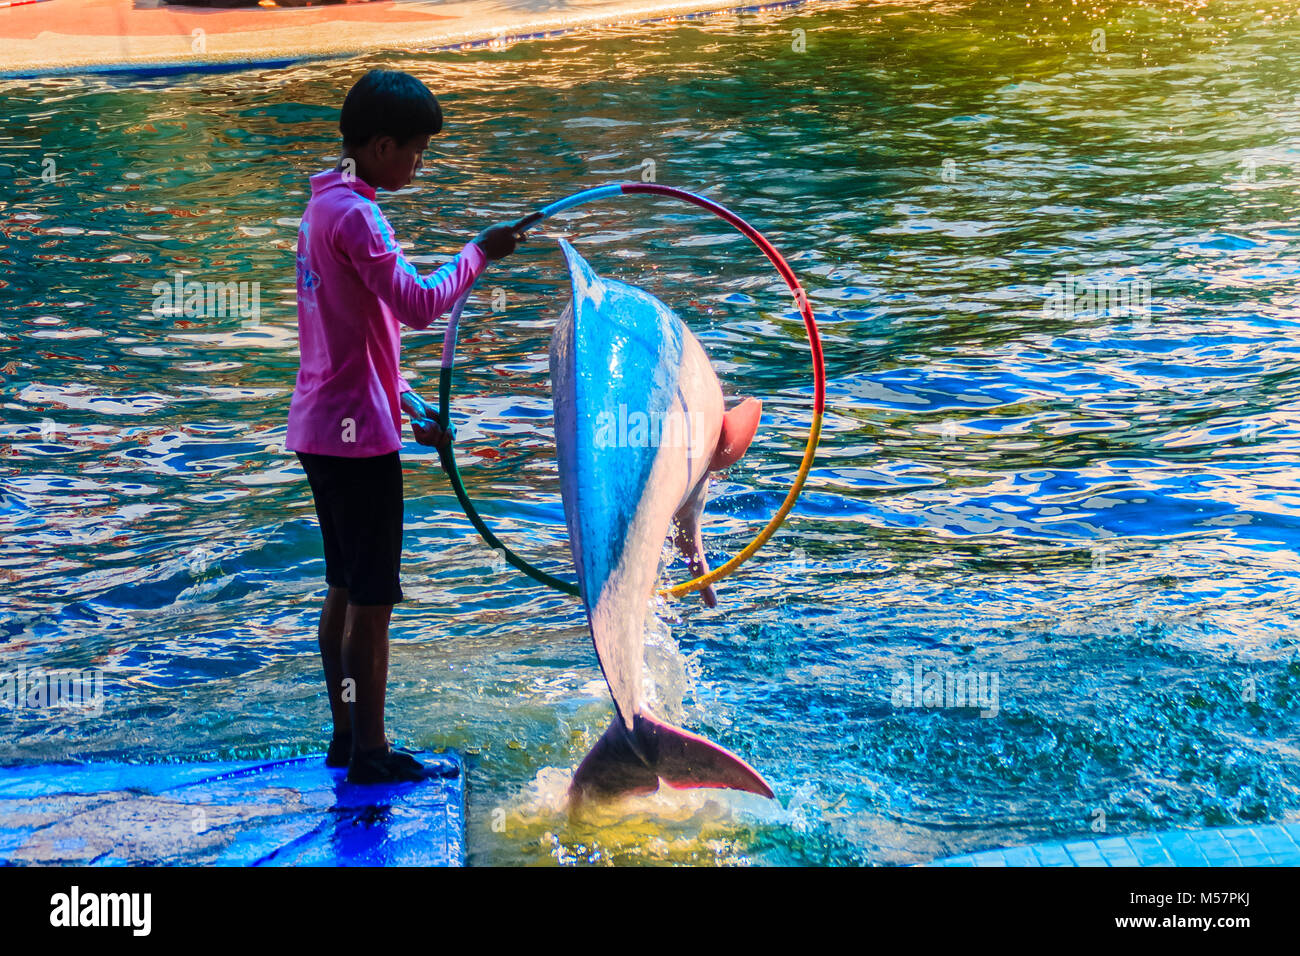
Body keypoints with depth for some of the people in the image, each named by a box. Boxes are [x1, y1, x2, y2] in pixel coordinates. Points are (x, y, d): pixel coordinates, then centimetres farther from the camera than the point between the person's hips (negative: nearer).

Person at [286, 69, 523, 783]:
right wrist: (479, 253, -11)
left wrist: (409, 406, 19)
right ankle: (369, 755, 6)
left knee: (346, 590, 16)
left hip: (323, 428, 10)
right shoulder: (354, 214, -17)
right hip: (357, 432, -10)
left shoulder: (326, 206, 15)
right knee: (371, 599, -2)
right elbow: (420, 305, -24)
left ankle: (347, 737, 26)